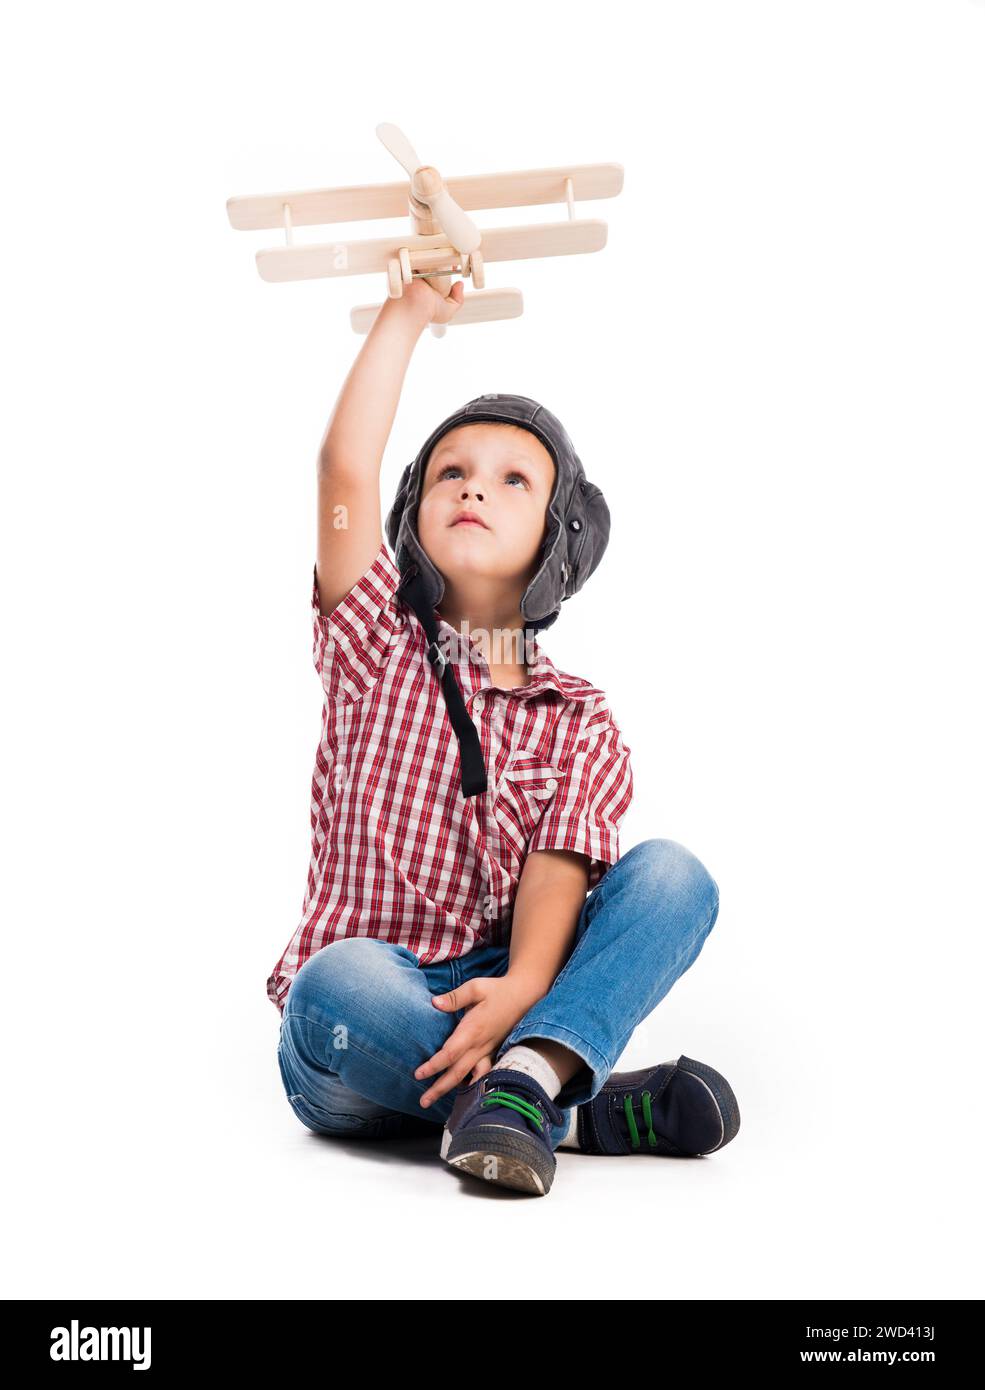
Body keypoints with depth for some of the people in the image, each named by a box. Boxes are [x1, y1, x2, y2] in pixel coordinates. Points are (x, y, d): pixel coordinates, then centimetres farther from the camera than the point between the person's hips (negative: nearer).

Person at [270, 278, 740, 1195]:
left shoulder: (580, 721, 4)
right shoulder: (377, 647, 4)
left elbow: (558, 866, -11)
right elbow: (345, 468, -10)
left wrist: (522, 989, -31)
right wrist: (410, 309, -6)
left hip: (501, 992, 2)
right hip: (361, 1033, -1)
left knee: (672, 876, -20)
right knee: (338, 983, -37)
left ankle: (528, 1073, -38)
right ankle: (577, 1111, -21)